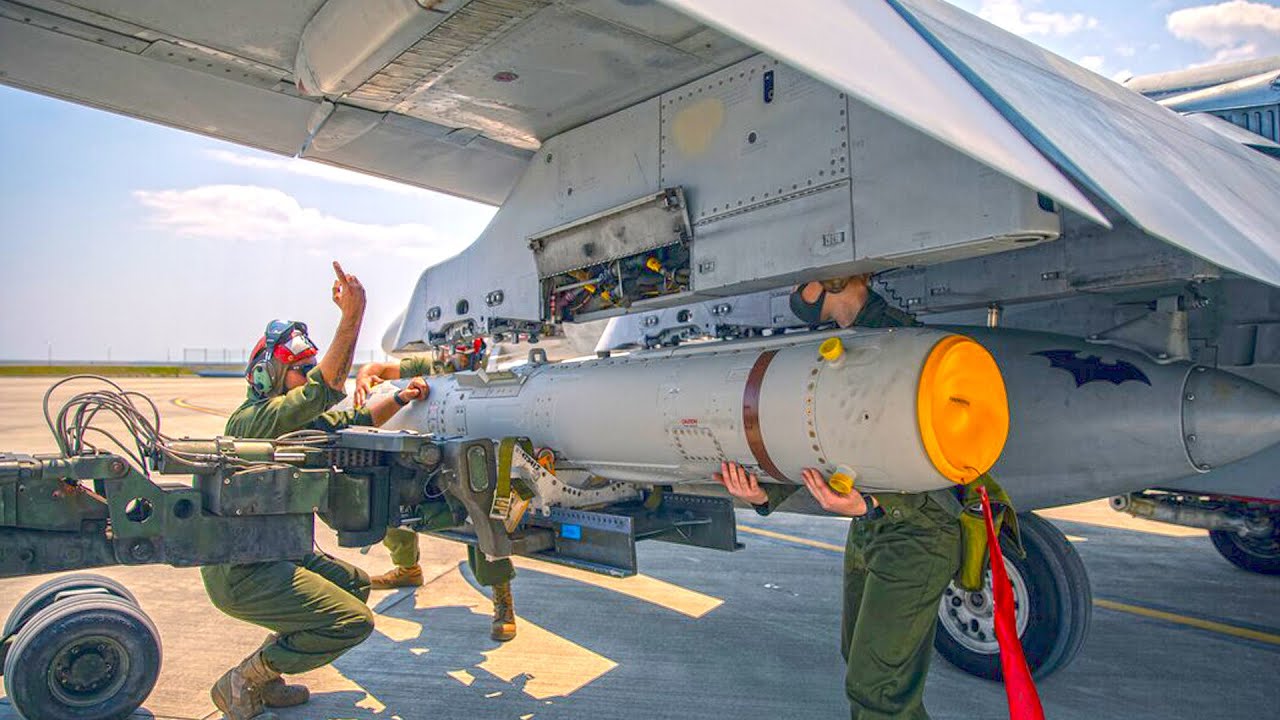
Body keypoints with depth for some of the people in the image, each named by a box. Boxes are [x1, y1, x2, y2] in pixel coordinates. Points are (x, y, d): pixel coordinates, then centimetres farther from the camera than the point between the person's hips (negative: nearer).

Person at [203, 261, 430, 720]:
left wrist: (398, 398, 3)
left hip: (277, 553, 10)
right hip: (241, 573, -10)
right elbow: (325, 391, -33)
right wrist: (352, 316, -39)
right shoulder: (253, 419, -19)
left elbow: (354, 420, 20)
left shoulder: (301, 420, 10)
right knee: (353, 621, -13)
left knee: (355, 584, 21)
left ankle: (265, 674, 22)